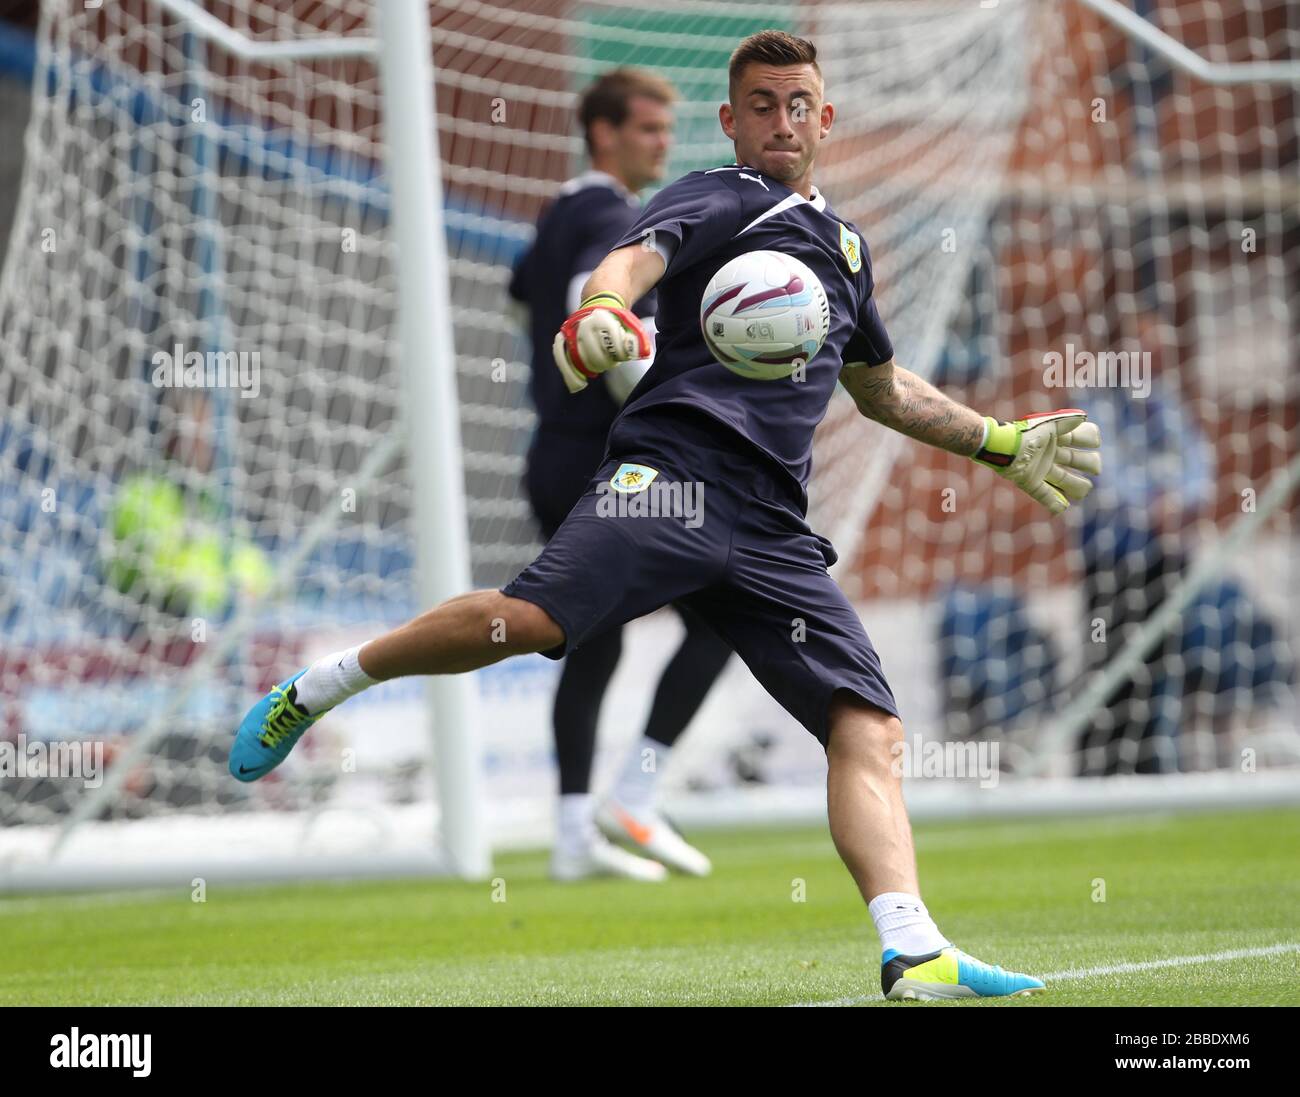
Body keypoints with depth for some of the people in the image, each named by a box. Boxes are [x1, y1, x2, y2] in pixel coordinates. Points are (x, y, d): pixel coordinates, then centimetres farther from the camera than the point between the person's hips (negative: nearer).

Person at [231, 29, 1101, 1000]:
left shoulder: (844, 244, 32)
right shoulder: (718, 200, 10)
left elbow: (883, 388, 48)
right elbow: (635, 258, -13)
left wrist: (1002, 444, 47)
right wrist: (604, 309, -36)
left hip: (774, 535, 6)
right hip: (674, 473, -6)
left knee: (870, 730, -9)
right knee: (529, 617, -28)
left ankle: (915, 953, -19)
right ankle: (317, 689, -8)